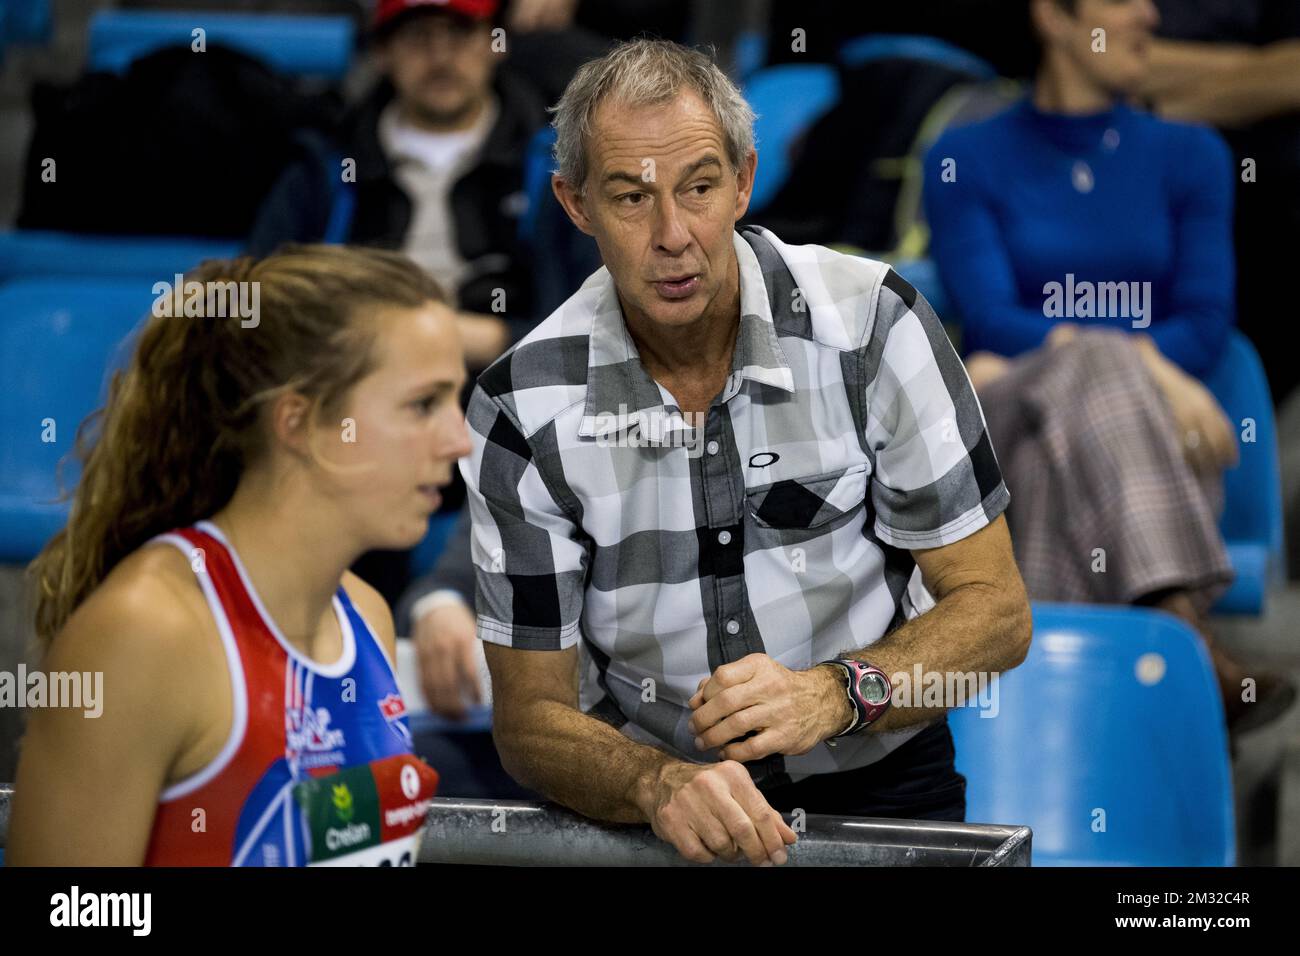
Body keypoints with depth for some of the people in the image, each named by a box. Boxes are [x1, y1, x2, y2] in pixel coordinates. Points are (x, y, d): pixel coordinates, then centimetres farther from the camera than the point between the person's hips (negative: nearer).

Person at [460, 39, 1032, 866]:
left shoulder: (870, 321, -9)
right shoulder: (524, 408, -7)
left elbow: (996, 612, -5)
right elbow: (531, 714, -5)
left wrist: (835, 692, -24)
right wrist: (658, 784, -26)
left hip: (877, 783, 0)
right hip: (650, 794, 1)